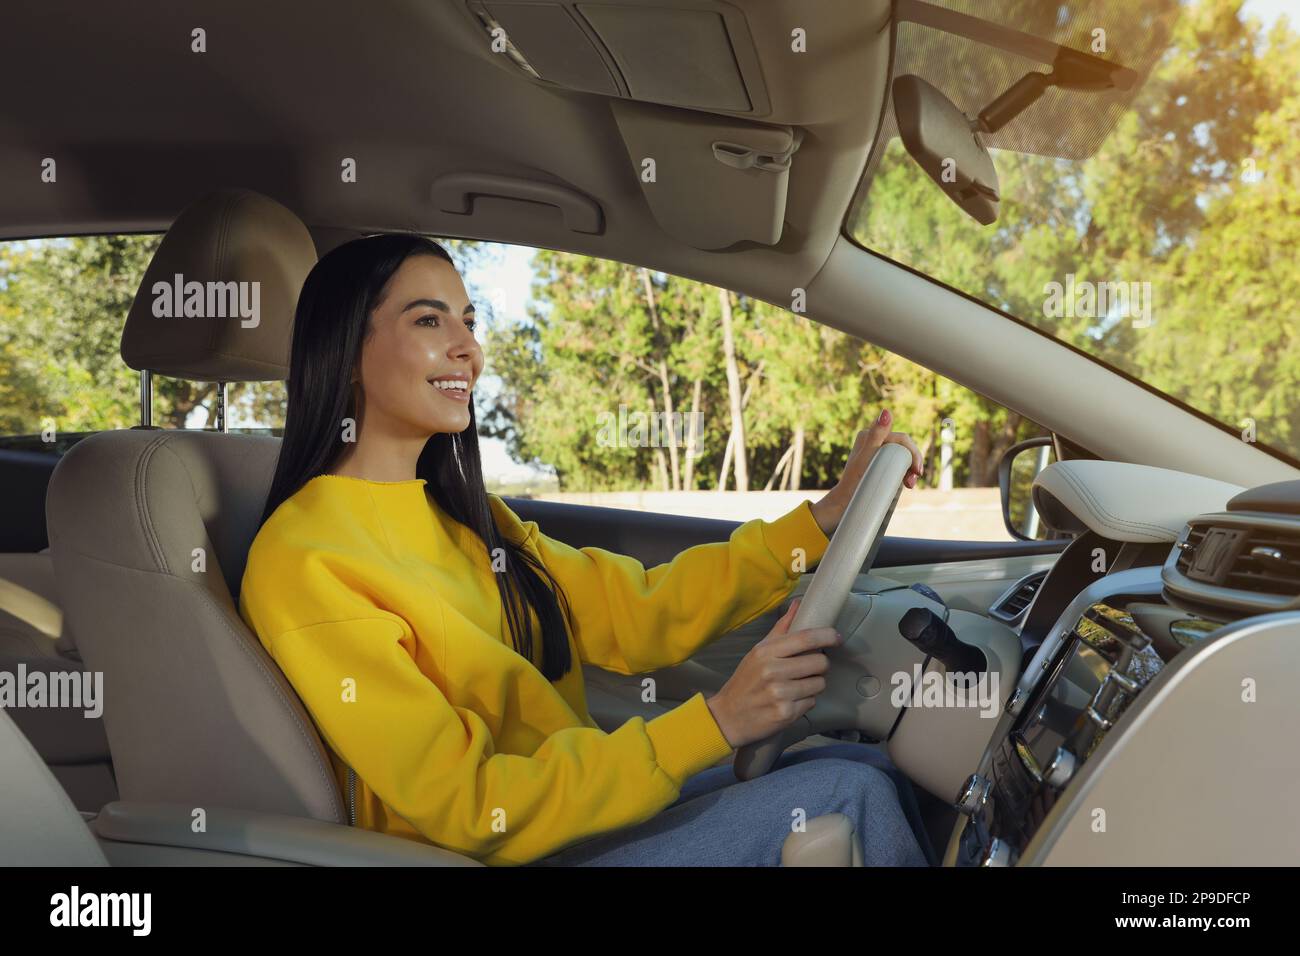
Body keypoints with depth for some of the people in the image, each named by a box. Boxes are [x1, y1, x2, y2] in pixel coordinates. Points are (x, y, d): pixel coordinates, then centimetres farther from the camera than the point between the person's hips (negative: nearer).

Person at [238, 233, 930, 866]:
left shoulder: (462, 516, 7)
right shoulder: (302, 559, -19)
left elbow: (638, 616, 2)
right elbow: (469, 811, -23)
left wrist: (827, 516, -3)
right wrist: (715, 722, -28)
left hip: (573, 797, 7)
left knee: (858, 764, 2)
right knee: (849, 795, -12)